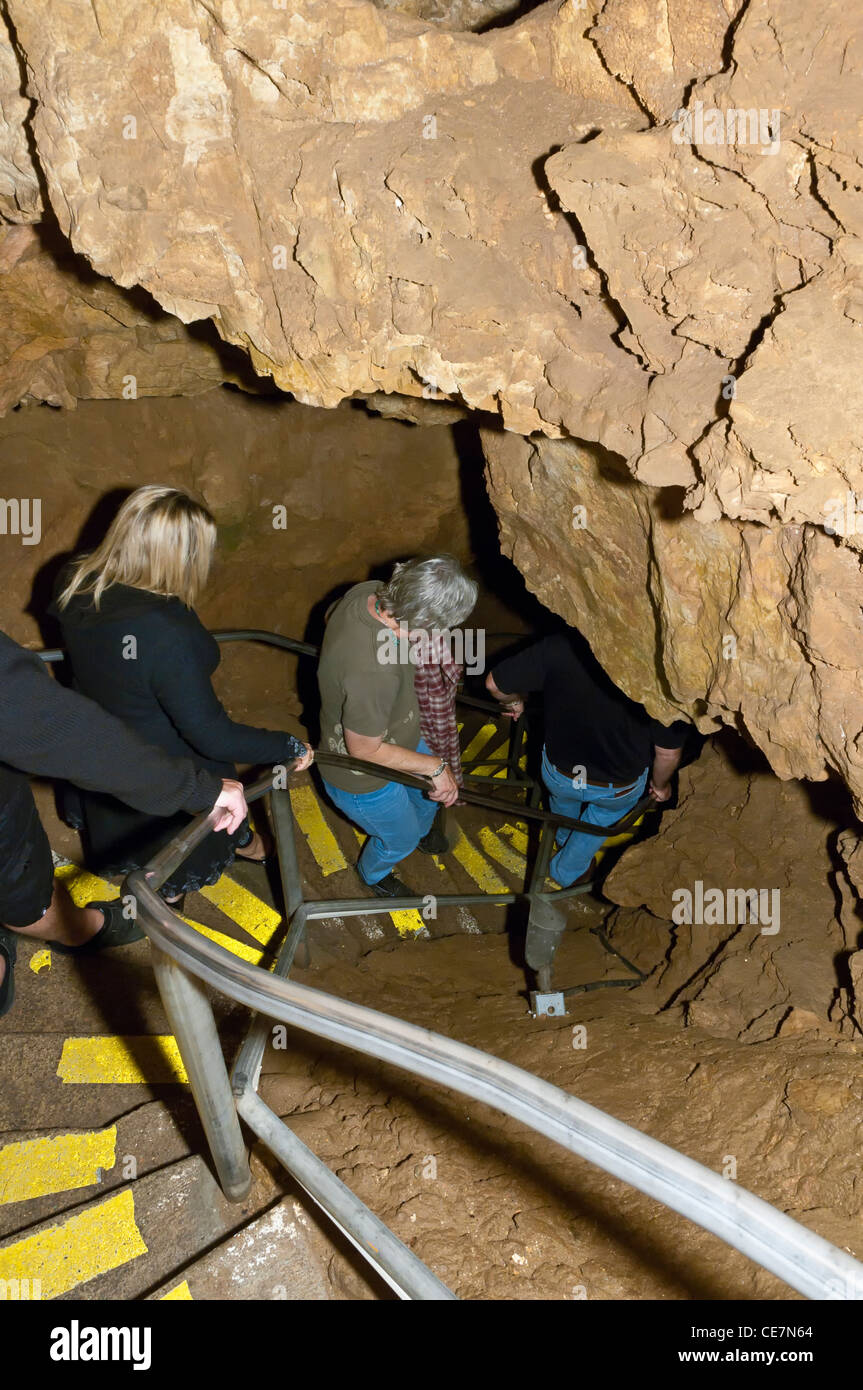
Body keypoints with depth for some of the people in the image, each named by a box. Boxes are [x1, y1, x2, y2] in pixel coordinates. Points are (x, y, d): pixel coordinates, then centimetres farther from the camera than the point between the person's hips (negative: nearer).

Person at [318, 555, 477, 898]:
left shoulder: (369, 592, -23)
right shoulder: (373, 673, -48)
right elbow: (364, 750, -32)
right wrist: (434, 766, -21)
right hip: (361, 781, -7)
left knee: (435, 786, 33)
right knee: (401, 839, 23)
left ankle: (422, 829, 66)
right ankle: (373, 874, 57)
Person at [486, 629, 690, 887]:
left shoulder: (562, 645, -28)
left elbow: (494, 684, -15)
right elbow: (668, 750, -17)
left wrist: (513, 702, 9)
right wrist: (661, 784, 6)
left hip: (558, 776, 1)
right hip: (620, 788, -1)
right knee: (607, 808, 36)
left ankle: (564, 840, 68)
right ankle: (568, 871, 51)